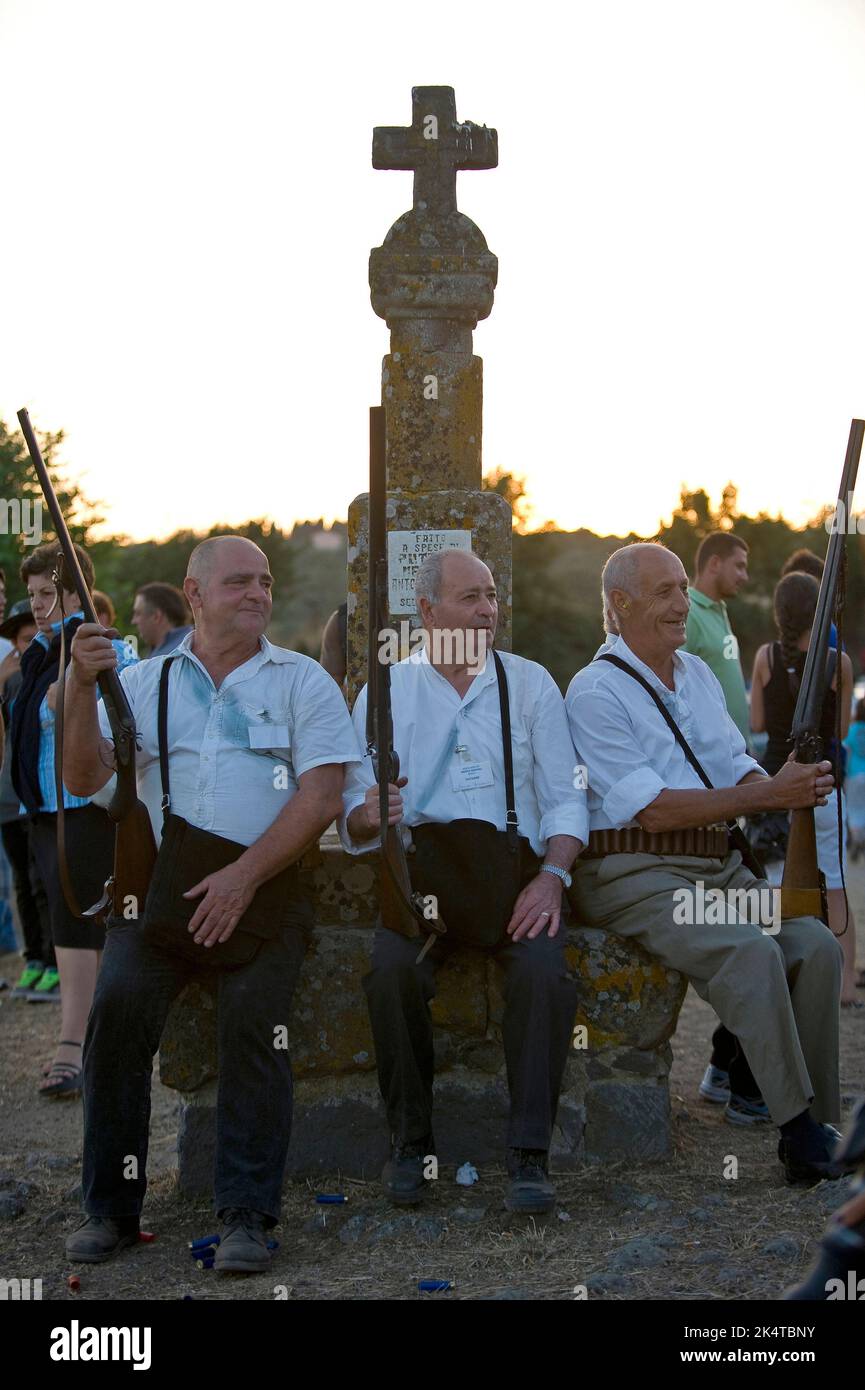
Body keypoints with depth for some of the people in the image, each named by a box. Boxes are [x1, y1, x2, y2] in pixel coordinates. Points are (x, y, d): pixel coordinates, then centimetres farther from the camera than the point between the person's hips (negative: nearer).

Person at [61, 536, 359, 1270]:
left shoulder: (302, 680, 10)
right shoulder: (145, 682, 16)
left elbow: (322, 797, -2)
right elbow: (86, 780, 5)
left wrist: (244, 877, -13)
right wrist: (82, 688, -10)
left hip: (264, 884, -1)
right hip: (160, 879, 1)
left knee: (255, 1008, -26)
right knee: (120, 998, -23)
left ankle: (248, 1217, -19)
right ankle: (109, 1208, -11)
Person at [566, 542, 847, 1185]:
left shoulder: (699, 674, 18)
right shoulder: (595, 692, -6)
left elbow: (740, 771, 15)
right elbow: (653, 809, -15)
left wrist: (794, 786, -10)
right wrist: (768, 794, -19)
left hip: (721, 866, 7)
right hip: (636, 874, -7)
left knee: (818, 945, -17)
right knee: (752, 952, -30)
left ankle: (822, 1120, -12)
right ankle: (798, 1129, -24)